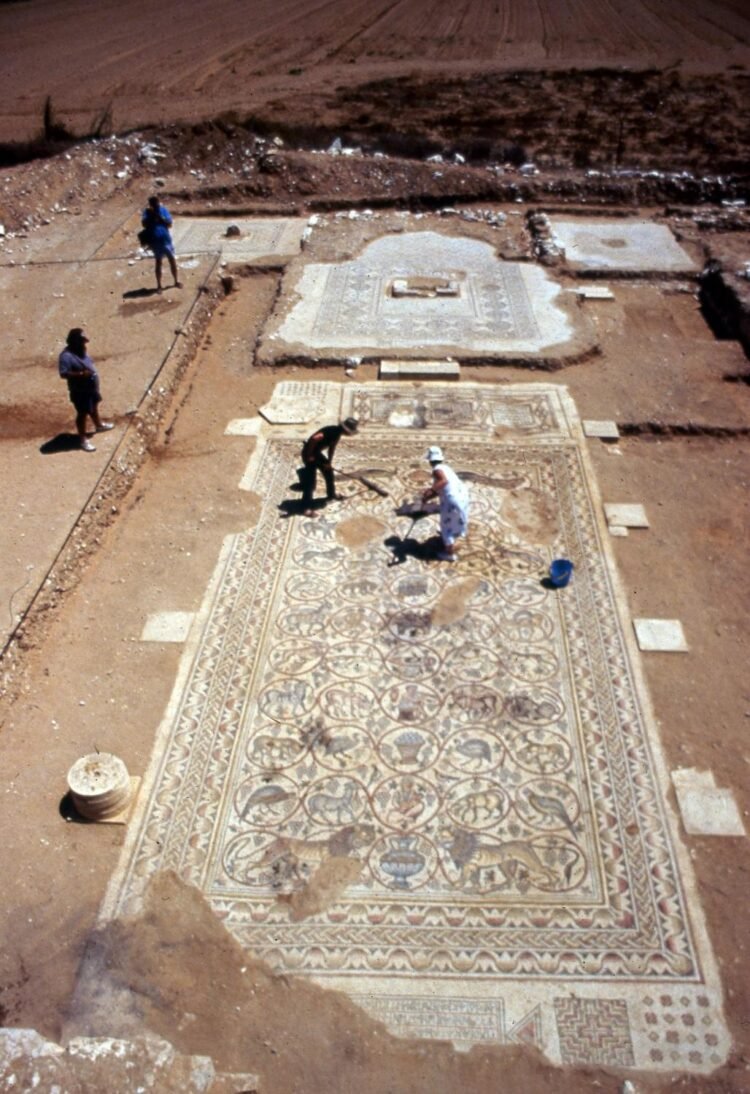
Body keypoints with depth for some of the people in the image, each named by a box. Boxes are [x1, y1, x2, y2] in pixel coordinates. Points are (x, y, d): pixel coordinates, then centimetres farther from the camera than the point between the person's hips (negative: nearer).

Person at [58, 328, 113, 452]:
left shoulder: (80, 350, 0)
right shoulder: (66, 356, -28)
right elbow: (63, 373, -32)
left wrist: (91, 372, 16)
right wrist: (81, 374, -36)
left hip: (91, 386, 9)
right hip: (80, 390, -9)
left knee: (94, 406, 28)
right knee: (83, 413, 3)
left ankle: (99, 425, 52)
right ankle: (83, 439, 16)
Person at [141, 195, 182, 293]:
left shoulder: (163, 209, -2)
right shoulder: (147, 211, -3)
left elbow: (169, 224, -9)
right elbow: (144, 224, -16)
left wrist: (160, 217, -20)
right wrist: (150, 215, -25)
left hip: (165, 239, 1)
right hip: (154, 241, -1)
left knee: (172, 259, 7)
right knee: (158, 262, 5)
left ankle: (176, 281, 25)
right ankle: (159, 285, 16)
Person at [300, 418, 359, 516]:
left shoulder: (337, 433, 3)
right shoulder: (331, 431, -28)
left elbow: (332, 447, 14)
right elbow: (314, 439, -36)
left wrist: (329, 462, 6)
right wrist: (309, 456, -26)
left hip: (317, 452, 10)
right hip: (309, 453, -10)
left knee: (328, 470, 22)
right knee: (310, 479, -12)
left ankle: (331, 494, 41)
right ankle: (307, 508, -12)